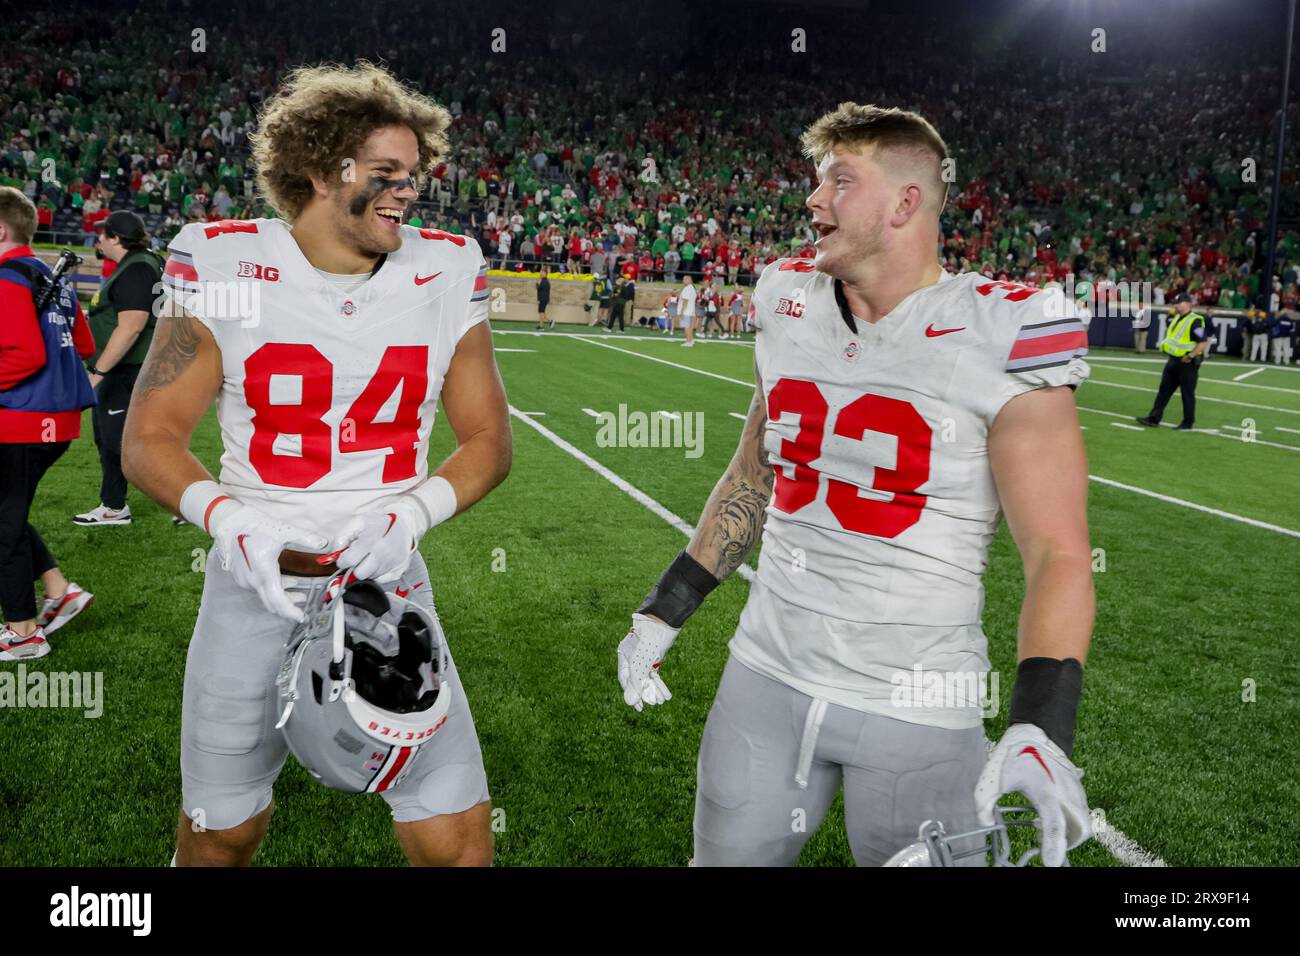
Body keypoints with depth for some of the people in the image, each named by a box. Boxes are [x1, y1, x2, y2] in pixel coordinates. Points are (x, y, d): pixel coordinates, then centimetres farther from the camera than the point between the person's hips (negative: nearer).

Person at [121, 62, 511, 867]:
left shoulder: (444, 275, -3)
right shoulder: (226, 267, -7)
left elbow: (489, 440, 1)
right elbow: (151, 440, -4)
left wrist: (413, 514, -17)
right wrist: (229, 519, -22)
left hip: (389, 586, 1)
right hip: (255, 589, 0)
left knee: (457, 839, 0)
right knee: (221, 835, 17)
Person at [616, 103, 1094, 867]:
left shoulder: (1001, 337, -14)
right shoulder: (790, 310, 2)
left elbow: (1058, 556, -14)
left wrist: (1041, 729, -27)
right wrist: (665, 609, 15)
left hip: (917, 714, -4)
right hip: (764, 680, 5)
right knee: (725, 856, 18)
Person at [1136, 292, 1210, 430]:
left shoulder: (1195, 321, -15)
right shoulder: (1176, 318, 13)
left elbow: (1203, 342, -20)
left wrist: (1190, 357, -22)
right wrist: (1165, 345, 12)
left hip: (1187, 362, -9)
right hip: (1173, 360, 9)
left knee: (1187, 393, 2)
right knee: (1164, 390, 8)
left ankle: (1188, 423, 11)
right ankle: (1154, 418, 11)